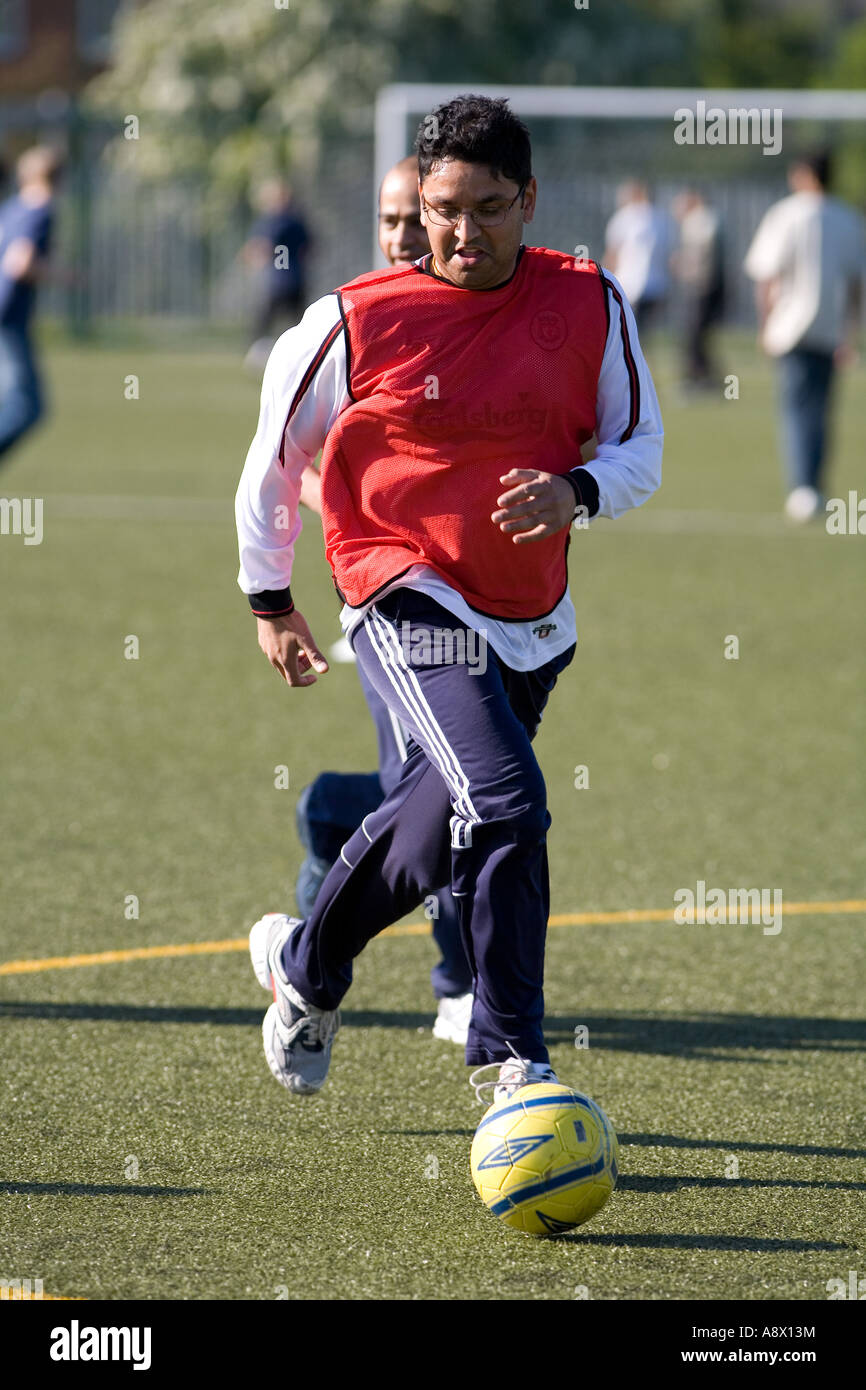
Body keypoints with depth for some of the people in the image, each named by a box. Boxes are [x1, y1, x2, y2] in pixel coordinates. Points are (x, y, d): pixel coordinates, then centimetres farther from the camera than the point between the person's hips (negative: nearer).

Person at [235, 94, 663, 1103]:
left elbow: (641, 448, 5)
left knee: (437, 826, 19)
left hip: (535, 619, 5)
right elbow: (274, 455, 2)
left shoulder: (590, 305, -4)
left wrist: (577, 491, -17)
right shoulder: (356, 323, -12)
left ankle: (305, 965, 46)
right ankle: (512, 1059, -14)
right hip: (407, 598, -5)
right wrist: (269, 602, 8)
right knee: (506, 802, -23)